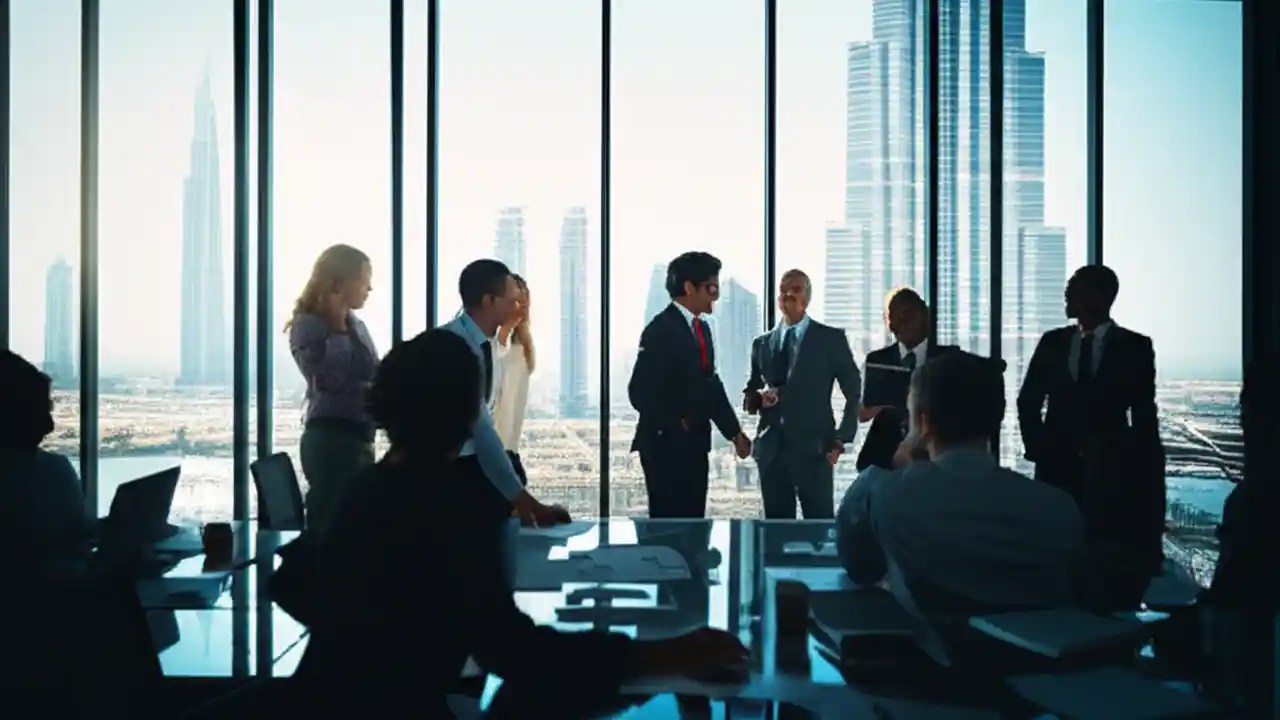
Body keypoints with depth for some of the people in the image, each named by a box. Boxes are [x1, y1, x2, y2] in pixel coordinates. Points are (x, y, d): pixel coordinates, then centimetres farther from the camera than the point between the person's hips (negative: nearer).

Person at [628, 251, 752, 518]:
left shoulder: (702, 328, 12)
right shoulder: (660, 329, -14)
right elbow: (640, 391, -19)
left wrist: (733, 431, 8)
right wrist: (675, 424, -13)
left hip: (694, 443, 8)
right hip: (665, 444, -8)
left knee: (692, 518, 11)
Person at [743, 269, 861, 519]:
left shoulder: (831, 338, 3)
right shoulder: (761, 343, 13)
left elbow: (855, 393, 4)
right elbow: (748, 397, 16)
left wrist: (841, 439, -3)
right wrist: (757, 398, -7)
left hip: (814, 449, -3)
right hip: (771, 450, 3)